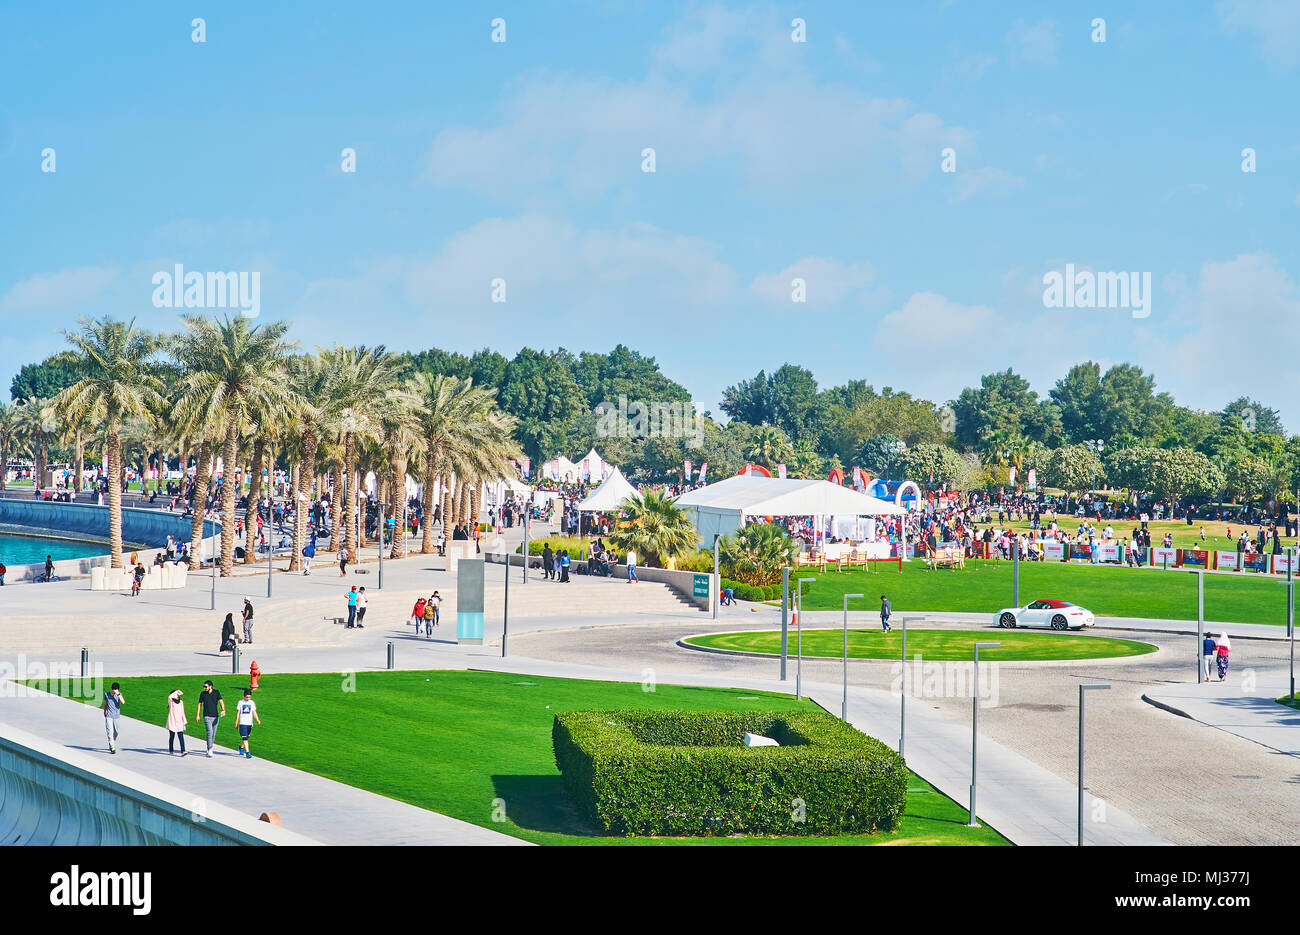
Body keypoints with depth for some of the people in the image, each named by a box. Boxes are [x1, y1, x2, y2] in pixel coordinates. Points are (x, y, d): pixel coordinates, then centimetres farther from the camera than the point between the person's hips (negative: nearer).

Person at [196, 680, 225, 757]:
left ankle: (209, 748, 24)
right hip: (206, 716, -2)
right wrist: (197, 715, 8)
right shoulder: (202, 694, 1)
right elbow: (199, 704, 10)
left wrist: (223, 710, -27)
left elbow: (221, 701, -9)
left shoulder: (216, 693, 0)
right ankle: (210, 751, -13)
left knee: (213, 734, 7)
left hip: (215, 716, 2)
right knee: (210, 733, -14)